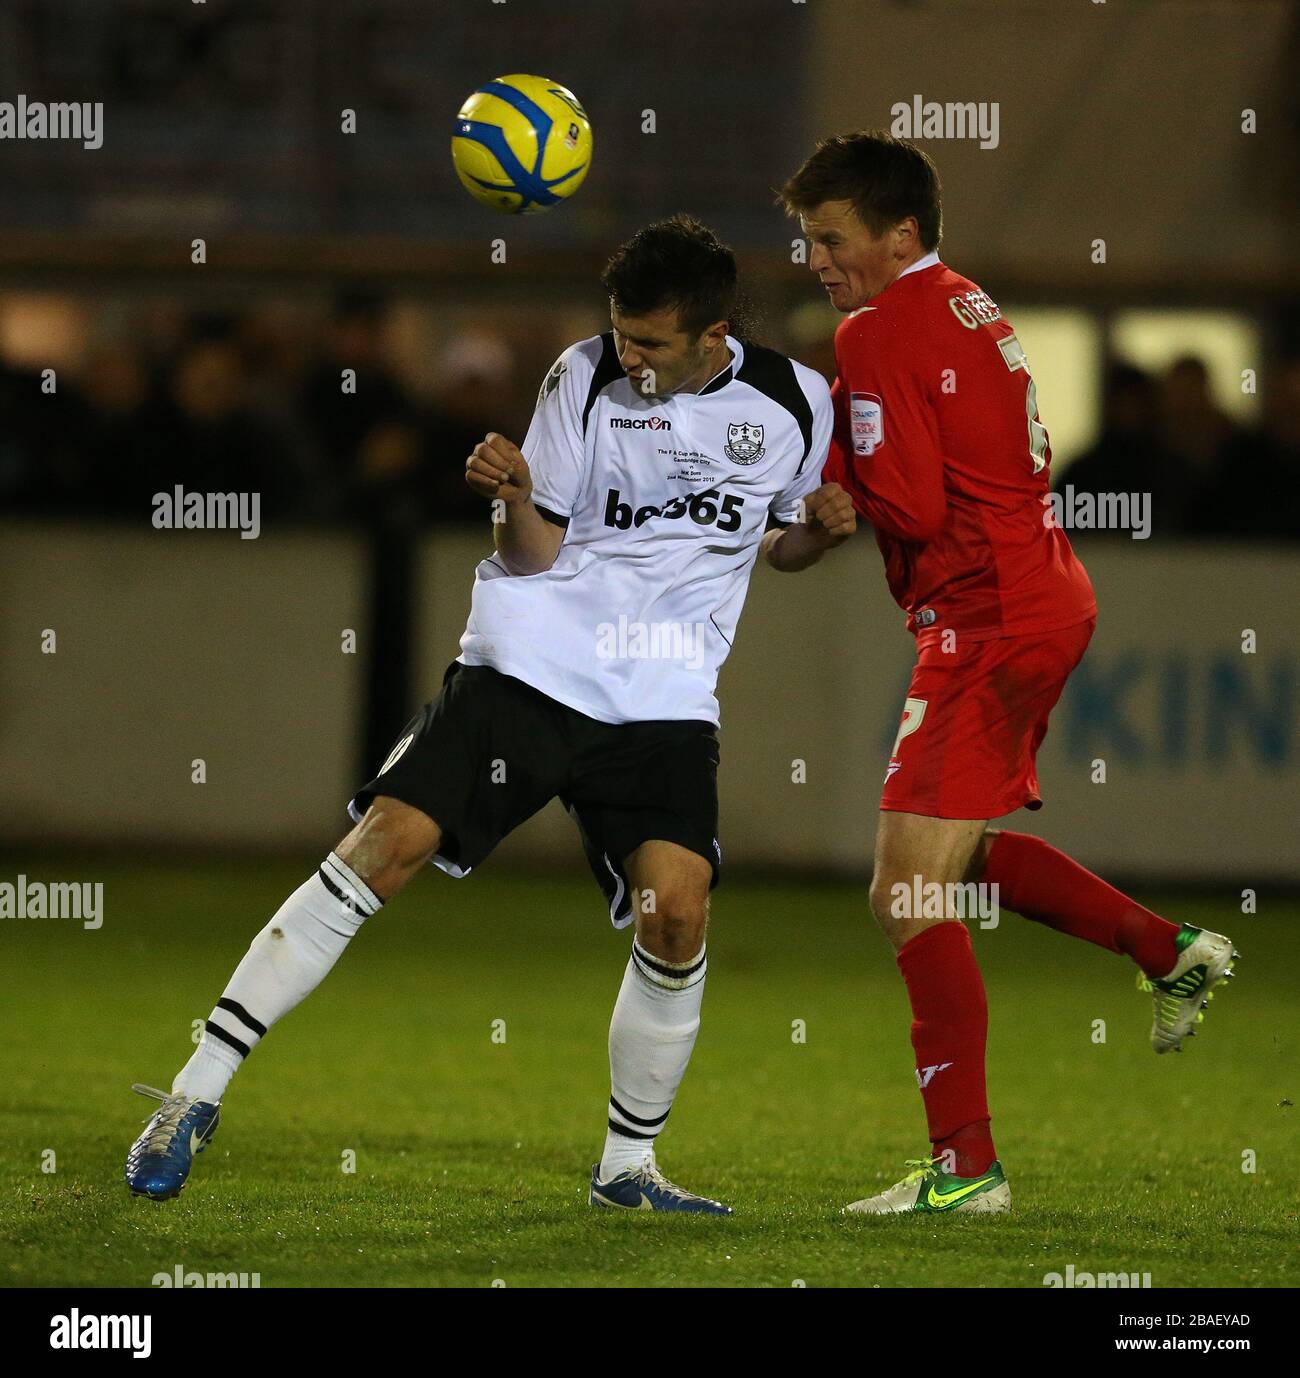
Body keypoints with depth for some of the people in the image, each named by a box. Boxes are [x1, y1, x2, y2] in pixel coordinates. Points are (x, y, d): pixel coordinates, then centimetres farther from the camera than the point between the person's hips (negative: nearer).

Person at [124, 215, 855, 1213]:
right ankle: (197, 1095, -11)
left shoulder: (794, 402, 3)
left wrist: (825, 529, -2)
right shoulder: (586, 376, -2)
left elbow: (779, 543, 20)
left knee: (677, 913, -17)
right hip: (530, 669, -2)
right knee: (385, 843, -15)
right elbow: (535, 553, 0)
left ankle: (628, 1167, 6)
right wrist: (513, 498, -21)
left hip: (664, 703, 2)